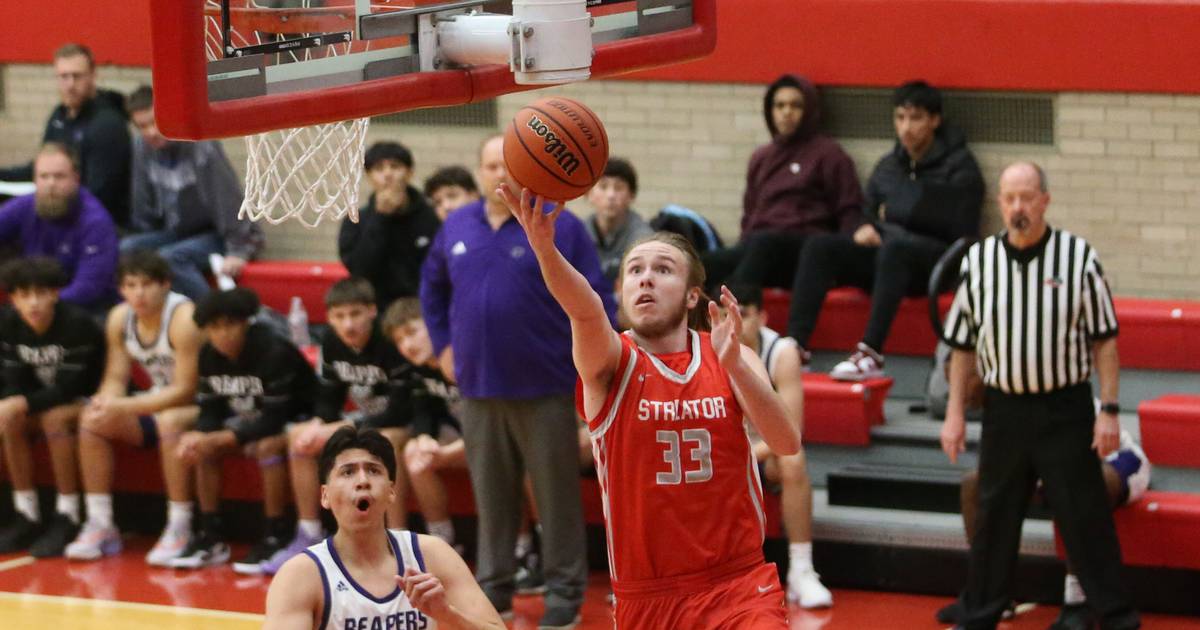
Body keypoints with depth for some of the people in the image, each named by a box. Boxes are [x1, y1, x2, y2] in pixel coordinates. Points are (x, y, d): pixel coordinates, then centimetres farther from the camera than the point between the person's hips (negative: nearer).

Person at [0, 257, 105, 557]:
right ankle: (26, 515, -12)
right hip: (48, 396, 6)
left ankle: (67, 518, -26)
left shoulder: (76, 324, -26)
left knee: (54, 417, -33)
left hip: (87, 399, -6)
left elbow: (69, 388, -28)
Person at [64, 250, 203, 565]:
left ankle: (180, 529, -29)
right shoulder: (120, 318, -3)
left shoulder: (183, 318, -25)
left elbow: (186, 390, -26)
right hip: (157, 401, 7)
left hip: (199, 406, -7)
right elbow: (116, 379, 0)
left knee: (170, 421, -37)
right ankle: (100, 525, -7)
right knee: (91, 419, -11)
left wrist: (123, 407, -32)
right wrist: (105, 403, -25)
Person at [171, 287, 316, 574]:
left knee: (267, 446, -36)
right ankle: (210, 535, -6)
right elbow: (210, 412, -5)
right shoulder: (209, 355, -8)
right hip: (251, 417, 7)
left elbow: (273, 420, -31)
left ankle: (276, 537, -24)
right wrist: (197, 437, -29)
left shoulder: (273, 352, -29)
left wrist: (219, 439, -36)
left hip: (294, 418, -7)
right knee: (203, 446, -14)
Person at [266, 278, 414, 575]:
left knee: (385, 441, -39)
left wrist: (343, 429, -28)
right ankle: (309, 537, 1)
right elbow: (328, 400, 5)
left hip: (402, 426, -8)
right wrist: (318, 425, -19)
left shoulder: (391, 345, -26)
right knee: (299, 436, -5)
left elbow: (400, 412, -27)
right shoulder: (331, 345, -5)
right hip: (364, 421, 8)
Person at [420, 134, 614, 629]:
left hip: (544, 388, -4)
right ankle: (493, 585, 22)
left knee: (557, 494, 2)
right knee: (491, 493, 12)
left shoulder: (560, 228, -7)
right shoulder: (458, 227, 7)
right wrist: (443, 345, 15)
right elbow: (432, 286, 23)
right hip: (479, 385, 4)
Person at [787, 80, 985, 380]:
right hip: (886, 258, 6)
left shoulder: (958, 167, 2)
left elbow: (960, 231, -10)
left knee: (893, 247, -39)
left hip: (937, 261, -6)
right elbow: (868, 216, 28)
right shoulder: (887, 167, 21)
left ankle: (872, 353, -47)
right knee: (820, 246, -16)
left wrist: (893, 214, -4)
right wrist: (865, 229, 1)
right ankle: (795, 347, -29)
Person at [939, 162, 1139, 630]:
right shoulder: (978, 261, 2)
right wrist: (954, 413, 5)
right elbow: (962, 345, 9)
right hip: (1004, 410, 3)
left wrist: (1109, 410, -7)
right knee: (993, 520, 10)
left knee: (1086, 520, 0)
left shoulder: (1079, 257, -6)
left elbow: (1104, 340, -2)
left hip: (1066, 410, -3)